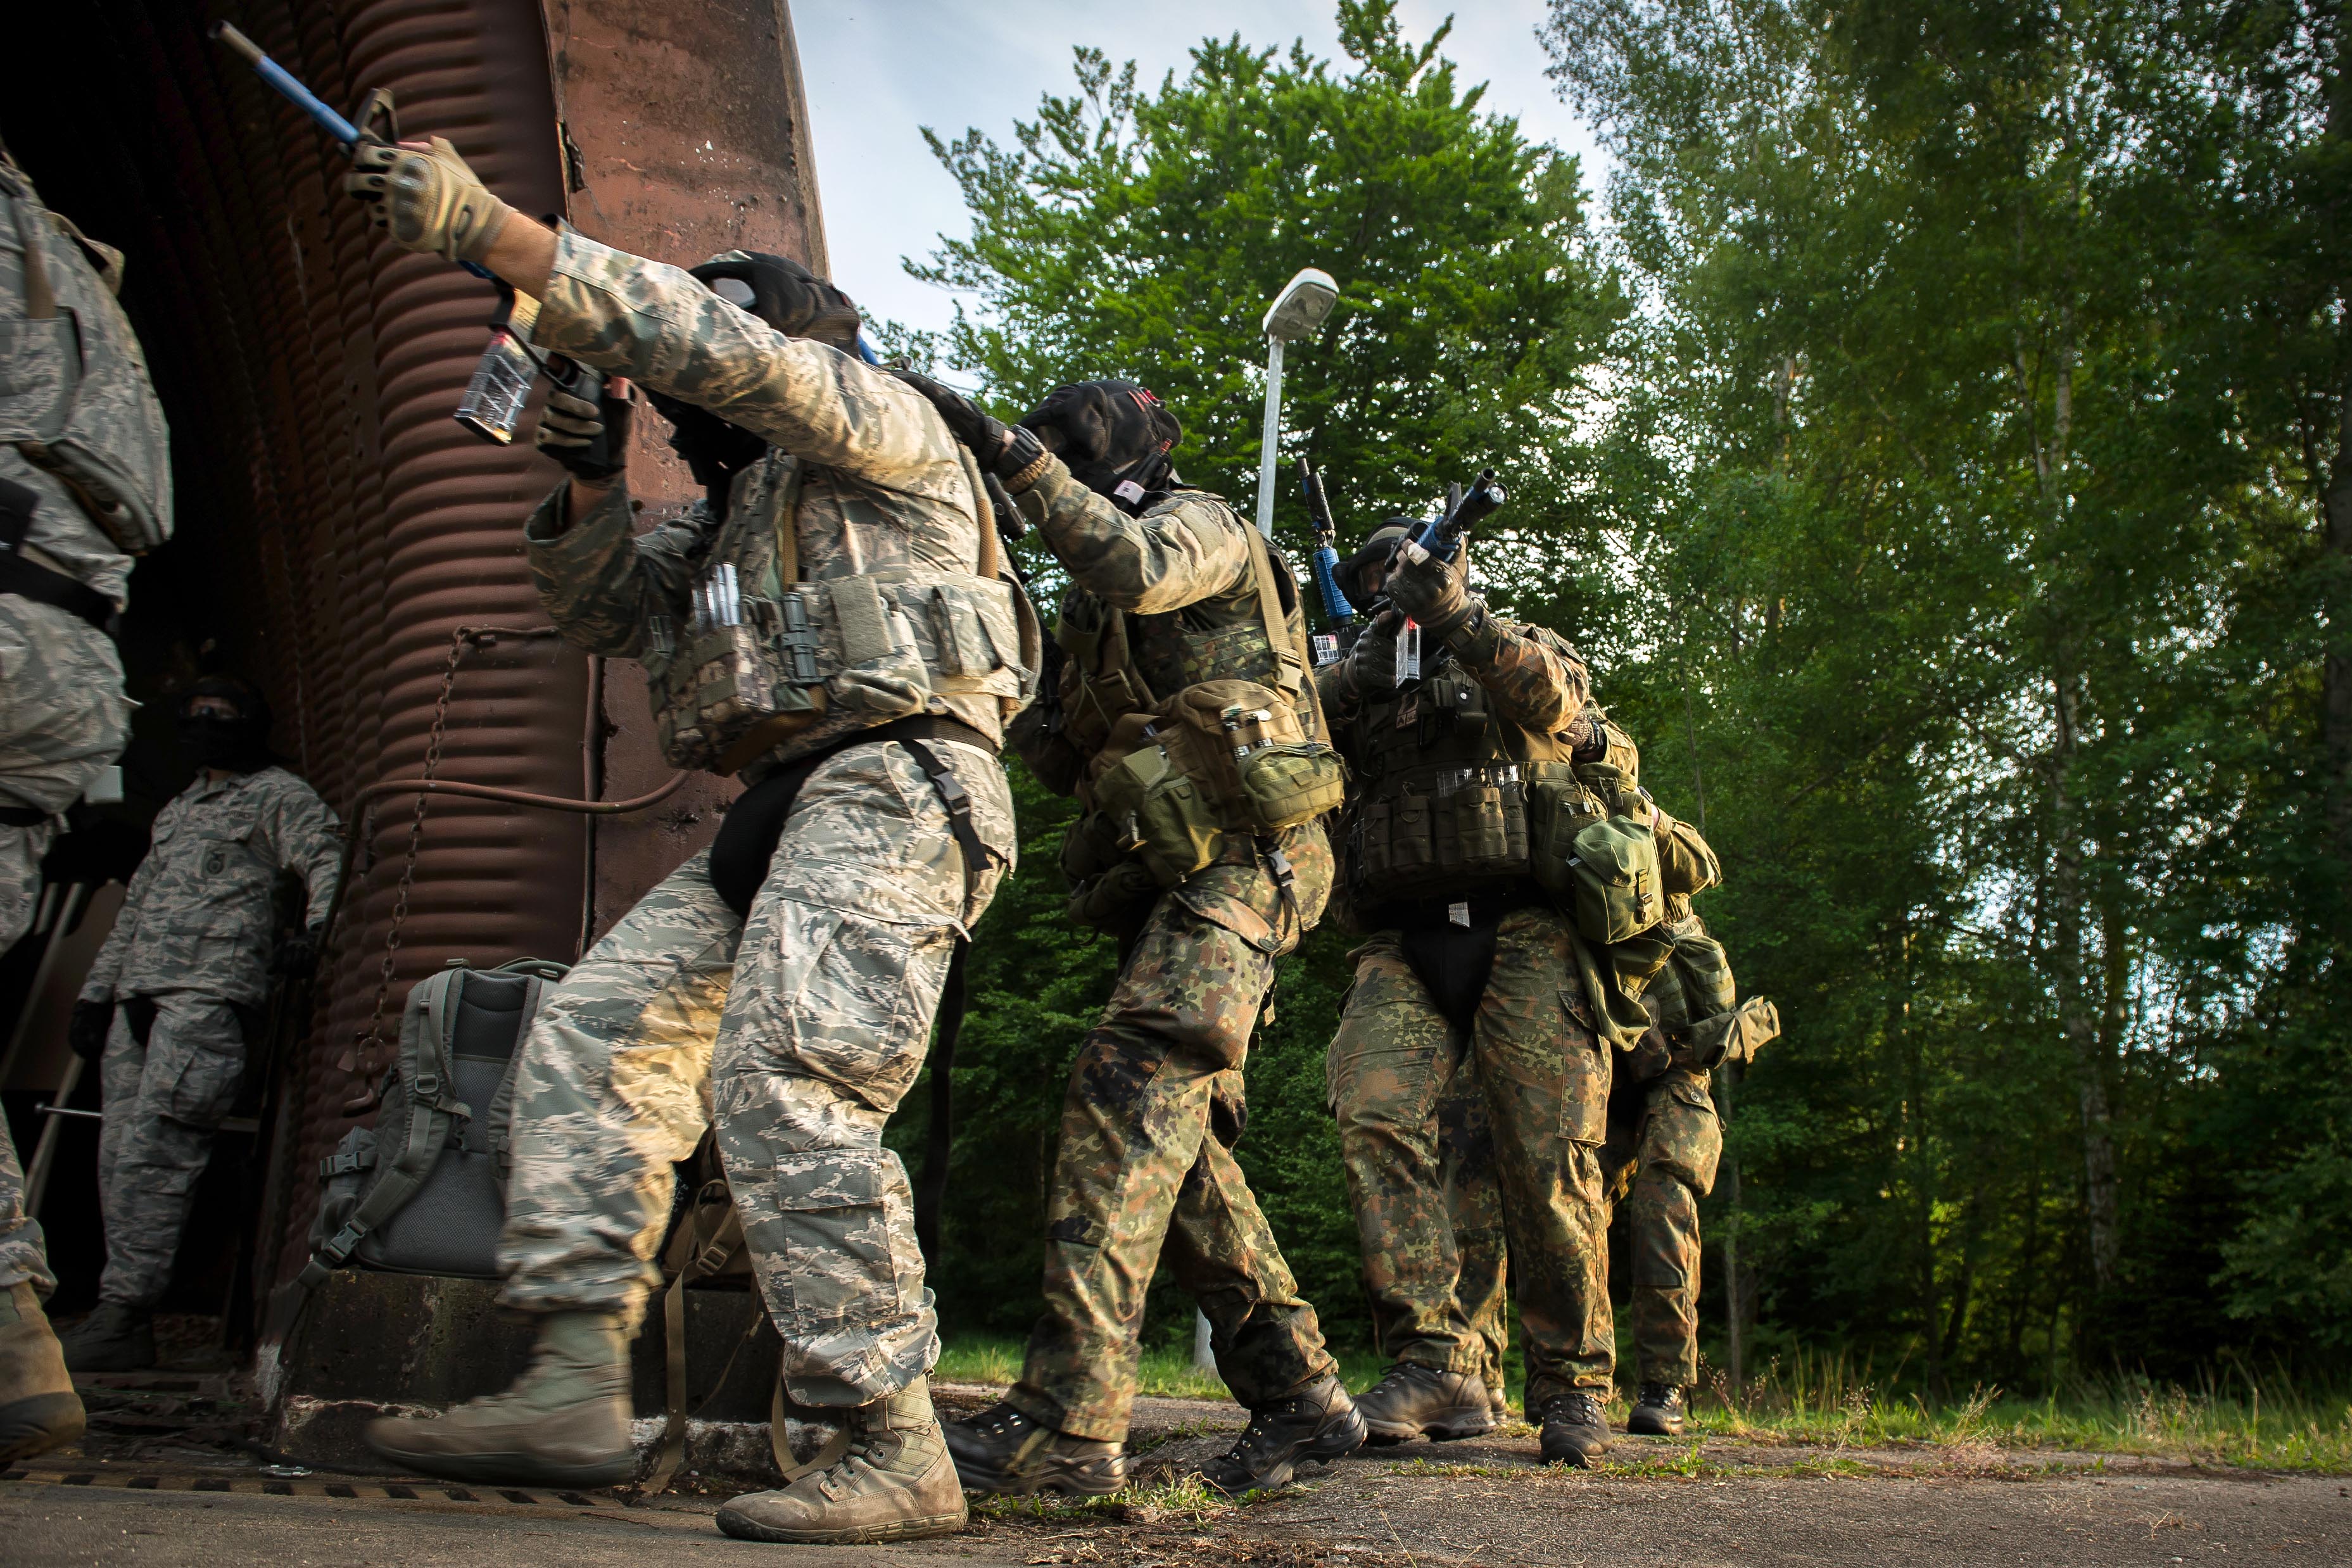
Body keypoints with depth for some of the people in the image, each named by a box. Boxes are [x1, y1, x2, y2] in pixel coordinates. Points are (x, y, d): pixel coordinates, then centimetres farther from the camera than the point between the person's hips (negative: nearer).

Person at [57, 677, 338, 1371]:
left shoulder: (279, 795, 7)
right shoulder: (177, 809, 29)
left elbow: (328, 860, -8)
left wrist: (314, 935, -26)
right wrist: (97, 992, 24)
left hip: (209, 997, -8)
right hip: (138, 997, 8)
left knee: (149, 1156, -16)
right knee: (119, 1158, 2)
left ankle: (123, 1318, -15)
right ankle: (123, 1324, 5)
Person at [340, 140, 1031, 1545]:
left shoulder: (880, 423, 5)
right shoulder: (730, 512, 31)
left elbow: (709, 345, -11)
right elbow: (604, 611, 29)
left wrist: (489, 225, -13)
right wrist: (594, 486, 11)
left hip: (891, 783, -9)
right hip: (778, 815, 9)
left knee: (784, 1083, -22)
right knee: (593, 1035, 0)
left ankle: (898, 1455, -18)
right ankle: (576, 1389, -1)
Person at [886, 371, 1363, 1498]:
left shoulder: (1201, 524, 4)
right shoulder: (1098, 611, 27)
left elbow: (1138, 569, -21)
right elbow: (1072, 762, 24)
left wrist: (1007, 451, -20)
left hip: (1239, 861, -10)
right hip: (1167, 881, 10)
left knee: (1128, 1088, -23)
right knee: (1175, 1144, 7)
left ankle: (1069, 1418, -30)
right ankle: (1301, 1397, 15)